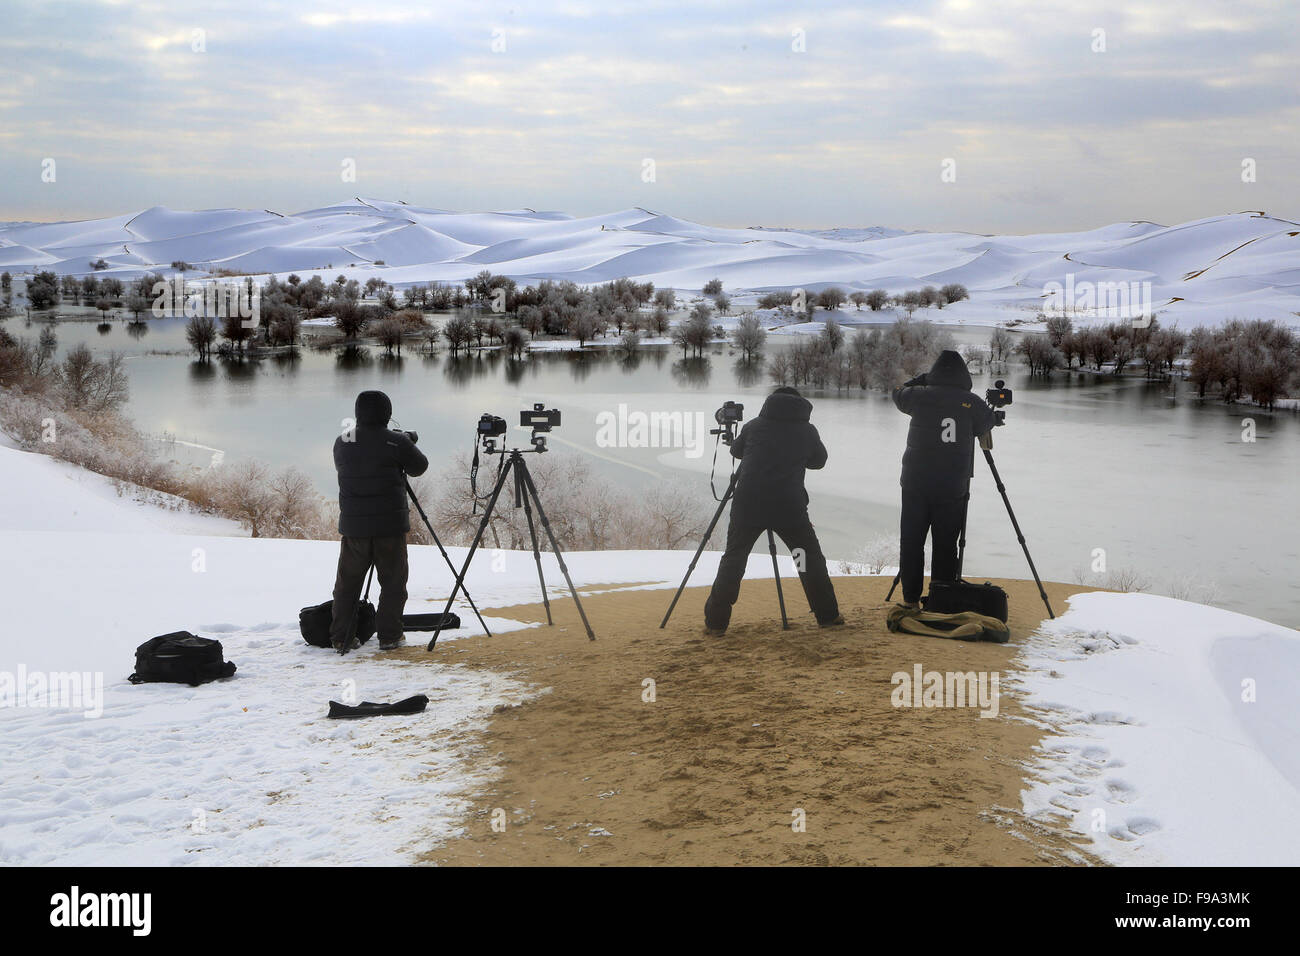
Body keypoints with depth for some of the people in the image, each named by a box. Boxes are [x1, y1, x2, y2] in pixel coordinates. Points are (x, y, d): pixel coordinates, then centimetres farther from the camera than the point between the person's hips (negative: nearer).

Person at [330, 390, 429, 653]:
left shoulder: (342, 441, 4)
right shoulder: (396, 442, -8)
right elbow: (419, 467, 5)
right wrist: (409, 443, 23)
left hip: (353, 524, 4)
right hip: (390, 524, -3)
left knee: (347, 582, 11)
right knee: (393, 581, 7)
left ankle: (341, 638, 13)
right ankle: (389, 635, 7)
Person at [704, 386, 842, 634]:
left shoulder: (754, 426, 9)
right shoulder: (808, 431, 8)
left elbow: (736, 450, 26)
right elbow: (819, 460, 23)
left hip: (748, 504, 1)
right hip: (790, 506, 0)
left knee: (733, 559, 9)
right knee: (811, 558, 16)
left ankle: (716, 622, 6)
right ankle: (828, 615, 19)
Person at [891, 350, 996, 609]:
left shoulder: (920, 396, -1)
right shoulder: (972, 402, -6)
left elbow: (898, 393, 18)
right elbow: (986, 424, 9)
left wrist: (923, 379, 27)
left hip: (915, 483, 1)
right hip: (952, 488, -1)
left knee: (911, 542, 8)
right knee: (945, 546, 7)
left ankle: (910, 598, 10)